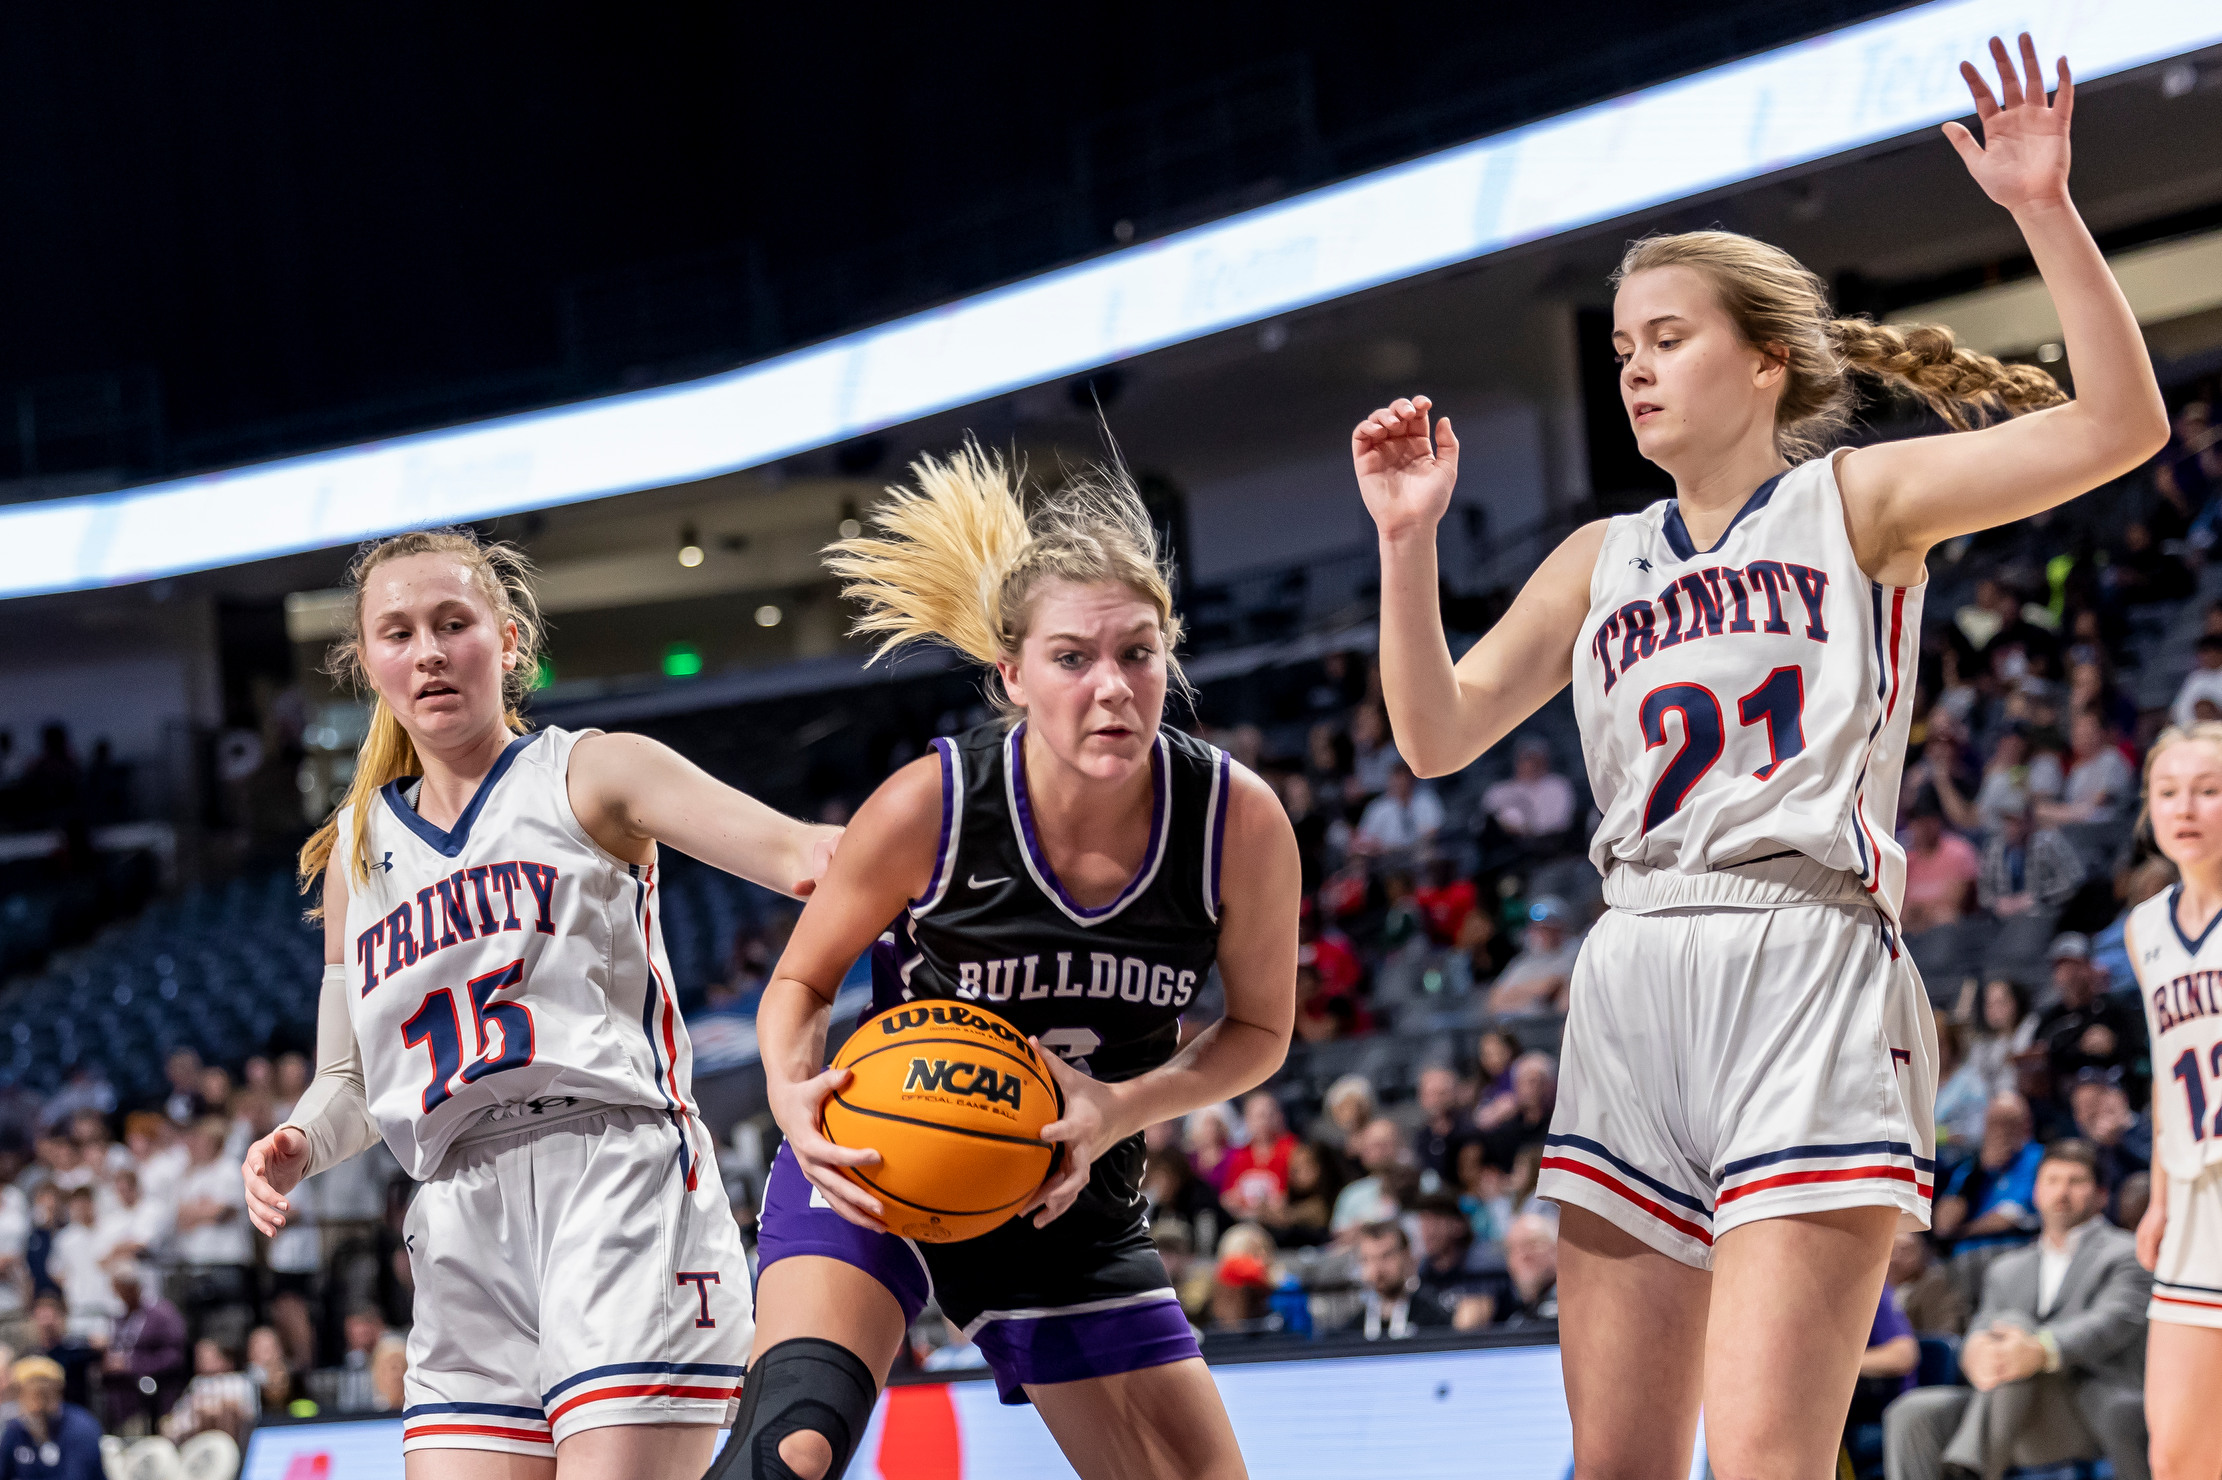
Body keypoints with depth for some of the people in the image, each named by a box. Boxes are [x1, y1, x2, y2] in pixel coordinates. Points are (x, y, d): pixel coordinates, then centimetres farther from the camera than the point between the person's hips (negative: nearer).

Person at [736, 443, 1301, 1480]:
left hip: (1068, 1200, 4)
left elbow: (1261, 1027, 1)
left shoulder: (1240, 821, -16)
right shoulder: (932, 805, -21)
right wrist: (792, 1095, -26)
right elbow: (802, 979, -4)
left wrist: (1123, 1109, -18)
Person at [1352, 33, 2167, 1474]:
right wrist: (1410, 541, -1)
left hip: (1806, 968, -5)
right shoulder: (1602, 560, 20)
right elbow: (1439, 733, 11)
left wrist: (2044, 211, -15)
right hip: (1633, 984, 5)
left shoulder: (1856, 502, 7)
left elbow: (2118, 426, -5)